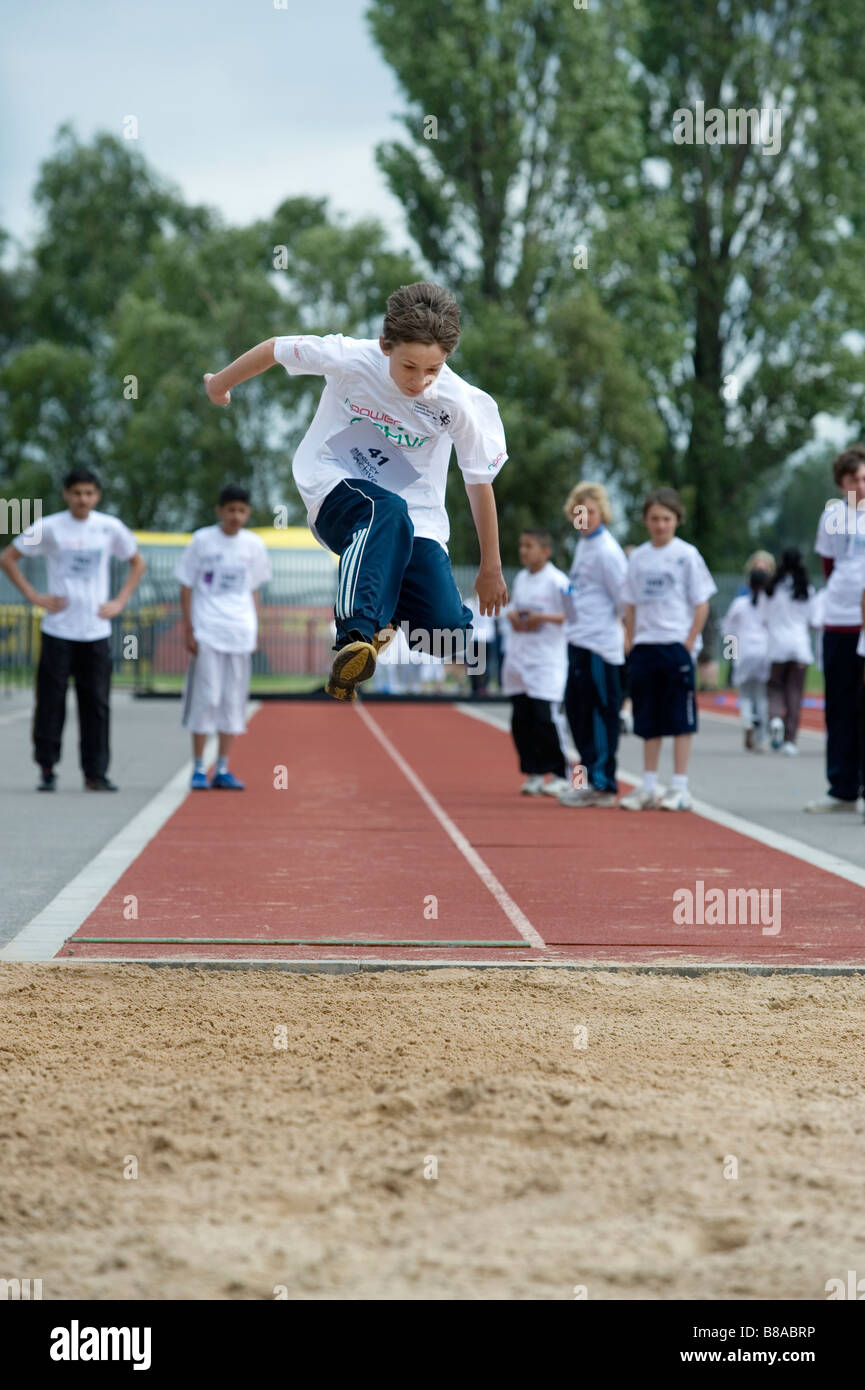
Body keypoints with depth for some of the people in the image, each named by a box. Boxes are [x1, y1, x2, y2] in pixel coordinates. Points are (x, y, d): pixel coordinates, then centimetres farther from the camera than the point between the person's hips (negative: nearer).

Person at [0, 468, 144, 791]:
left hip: (96, 630, 1)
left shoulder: (110, 528, 3)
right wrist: (32, 595, -2)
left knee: (97, 703, 0)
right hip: (58, 629, -1)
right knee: (50, 701, -1)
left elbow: (137, 564, 18)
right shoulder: (48, 527, -2)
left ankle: (95, 773, 6)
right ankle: (47, 770, 8)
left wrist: (120, 602, 6)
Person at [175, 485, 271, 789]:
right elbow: (186, 587, 1)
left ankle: (223, 770, 9)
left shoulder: (253, 545, 7)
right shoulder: (202, 541, -2)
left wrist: (254, 631, 9)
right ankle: (198, 769, 3)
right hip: (206, 634, -3)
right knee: (205, 698, -5)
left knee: (234, 699, 3)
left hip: (240, 635, 3)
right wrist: (189, 631, -5)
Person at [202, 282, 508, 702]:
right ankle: (358, 633, -53)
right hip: (337, 489, -2)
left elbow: (480, 484, -4)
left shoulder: (459, 403, -17)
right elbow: (275, 350, -1)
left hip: (417, 517, 2)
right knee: (387, 512, -40)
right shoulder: (349, 359, -20)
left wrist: (490, 569, 5)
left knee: (449, 641, -14)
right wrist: (219, 384, 17)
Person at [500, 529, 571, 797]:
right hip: (518, 661, 7)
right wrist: (512, 616, 2)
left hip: (546, 662, -7)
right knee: (521, 721, 5)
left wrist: (542, 617, -19)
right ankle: (534, 773, 14)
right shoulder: (521, 579, 13)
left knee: (546, 719, -10)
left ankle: (559, 775, 0)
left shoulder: (557, 581, -10)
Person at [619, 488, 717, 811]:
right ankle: (649, 787, 14)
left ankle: (680, 787, 0)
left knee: (680, 719, -2)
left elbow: (701, 605, -3)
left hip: (676, 645, -4)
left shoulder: (687, 555, -2)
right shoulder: (638, 557, 10)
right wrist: (631, 643, 6)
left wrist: (689, 644, -10)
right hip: (645, 646, 4)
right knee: (649, 720, 8)